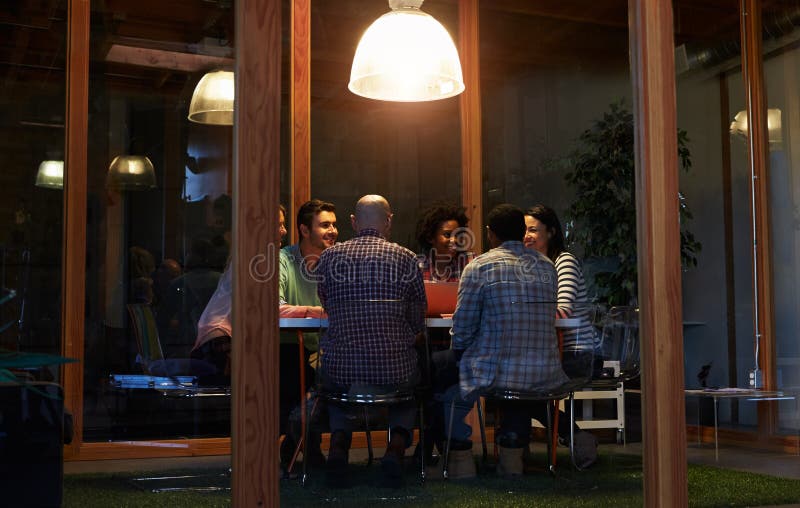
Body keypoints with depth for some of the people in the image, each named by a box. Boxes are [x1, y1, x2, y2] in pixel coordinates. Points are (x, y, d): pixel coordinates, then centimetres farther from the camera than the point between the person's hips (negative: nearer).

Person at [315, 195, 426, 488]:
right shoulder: (405, 258, -1)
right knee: (413, 381, 34)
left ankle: (339, 443, 11)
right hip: (394, 370, -1)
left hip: (341, 369, 1)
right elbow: (418, 324, 5)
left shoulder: (329, 257, 2)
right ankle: (397, 445, 9)